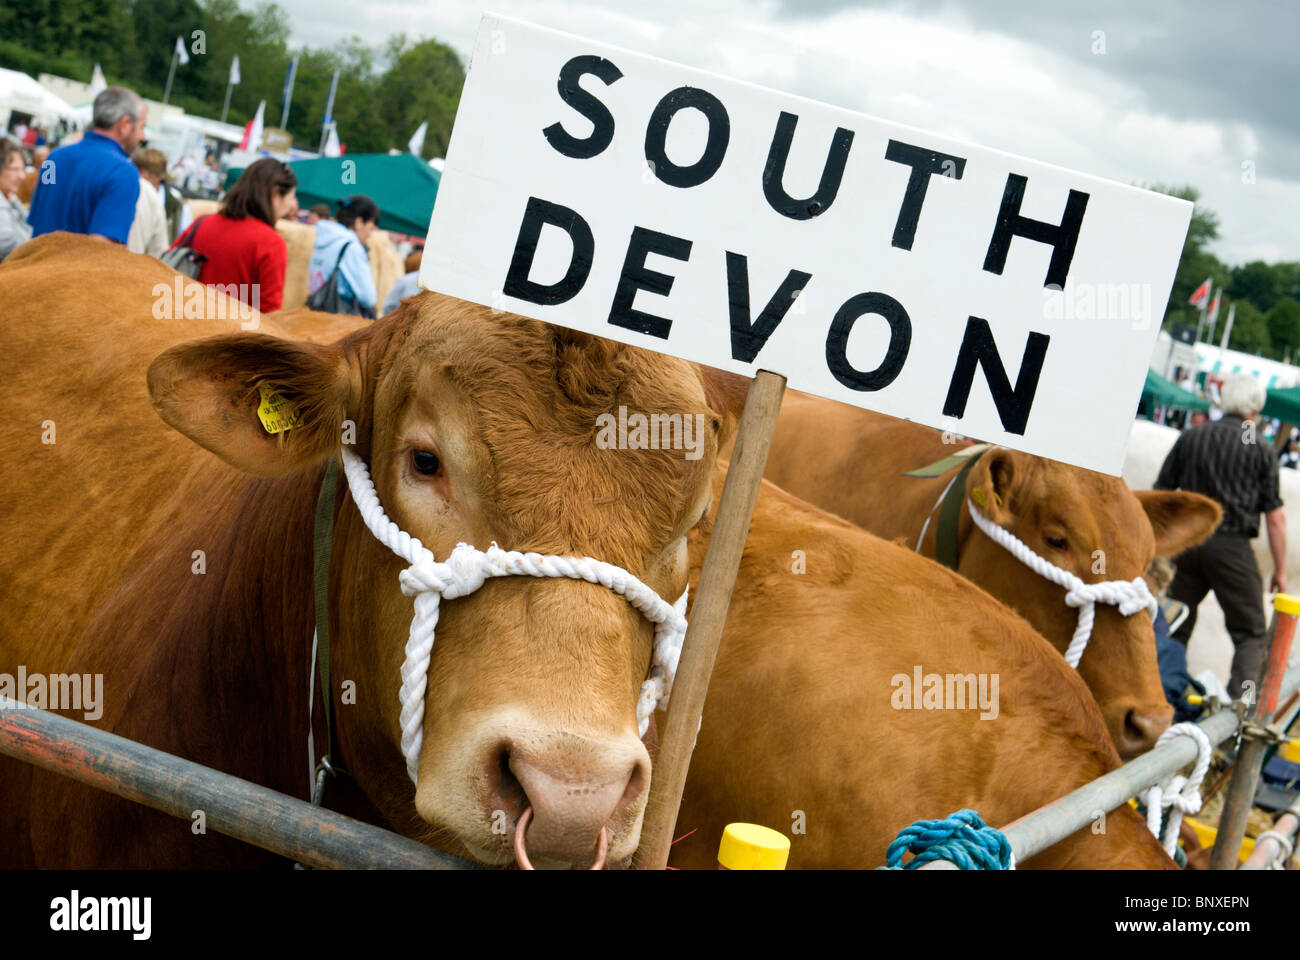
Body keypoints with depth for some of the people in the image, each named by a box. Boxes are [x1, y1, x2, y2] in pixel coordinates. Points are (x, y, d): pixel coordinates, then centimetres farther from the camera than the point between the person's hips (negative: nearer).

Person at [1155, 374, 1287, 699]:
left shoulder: (1190, 437, 7)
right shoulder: (1260, 450, 0)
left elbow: (1160, 494, 8)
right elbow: (1275, 517, -1)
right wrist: (1280, 570, 6)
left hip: (1186, 540, 3)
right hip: (1232, 547, -3)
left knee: (1175, 628, 14)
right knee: (1250, 634, 5)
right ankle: (1242, 698, -12)